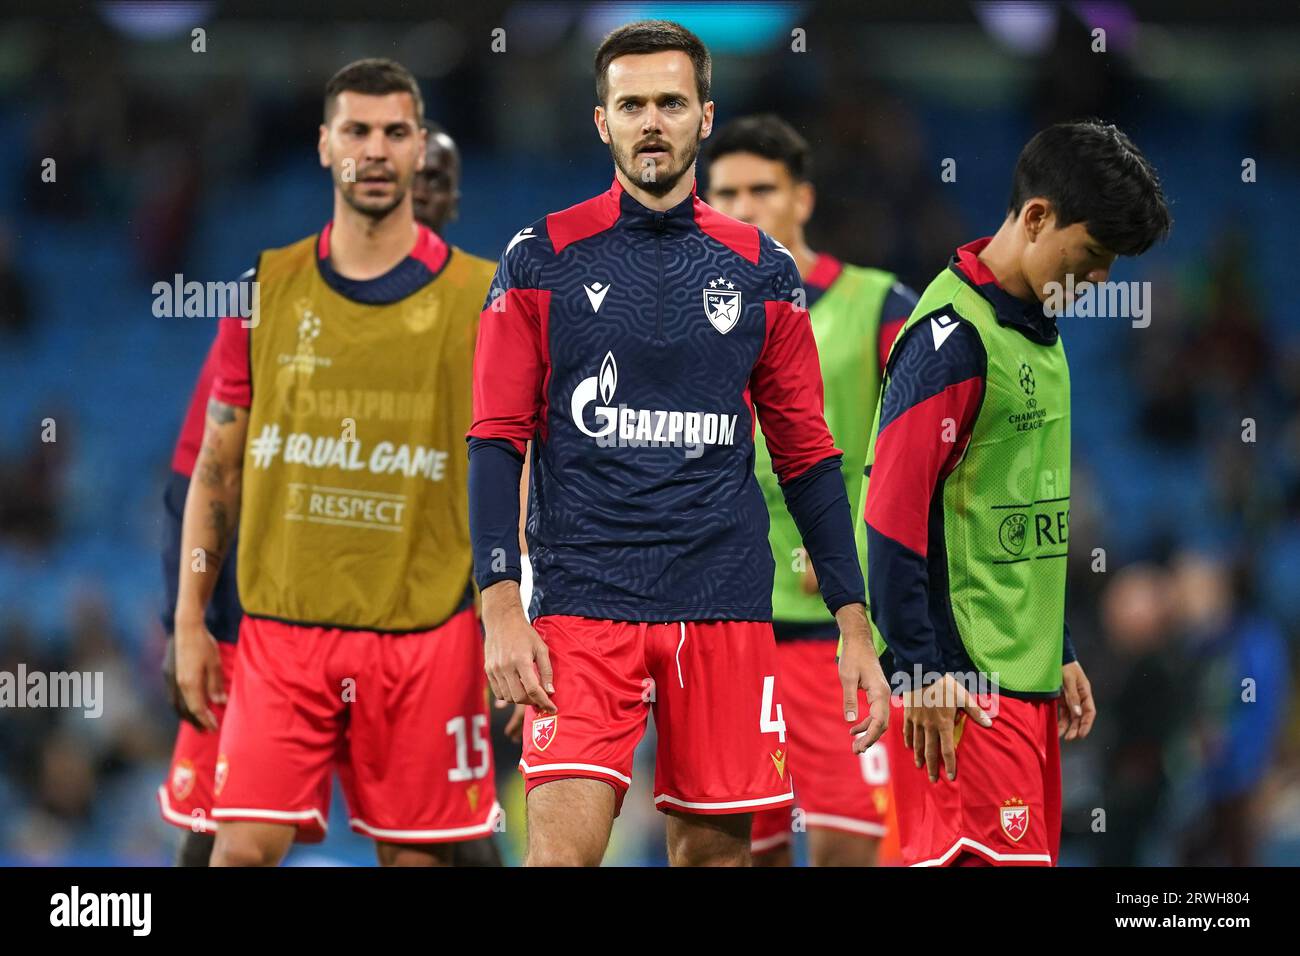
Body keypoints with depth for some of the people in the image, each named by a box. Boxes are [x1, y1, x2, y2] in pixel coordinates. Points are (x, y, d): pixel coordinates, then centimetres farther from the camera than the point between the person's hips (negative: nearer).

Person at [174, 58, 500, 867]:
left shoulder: (477, 298, 1)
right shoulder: (266, 289, 7)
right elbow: (218, 466, 11)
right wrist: (190, 622, 7)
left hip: (425, 637, -1)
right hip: (281, 628, 1)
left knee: (417, 855, 3)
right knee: (244, 846, -8)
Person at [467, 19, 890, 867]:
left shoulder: (761, 270, 9)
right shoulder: (542, 257, 3)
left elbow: (807, 456, 12)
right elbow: (498, 438, 2)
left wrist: (856, 626, 7)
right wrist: (501, 605, -9)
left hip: (726, 608, 2)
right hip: (582, 604, -2)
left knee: (716, 849, 4)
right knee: (564, 845, -14)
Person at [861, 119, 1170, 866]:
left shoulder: (1039, 333, 15)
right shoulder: (955, 334, -14)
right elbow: (893, 512, -18)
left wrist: (1061, 655, 22)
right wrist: (920, 673, -19)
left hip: (1029, 676, 9)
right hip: (964, 685, -9)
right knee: (994, 858, -13)